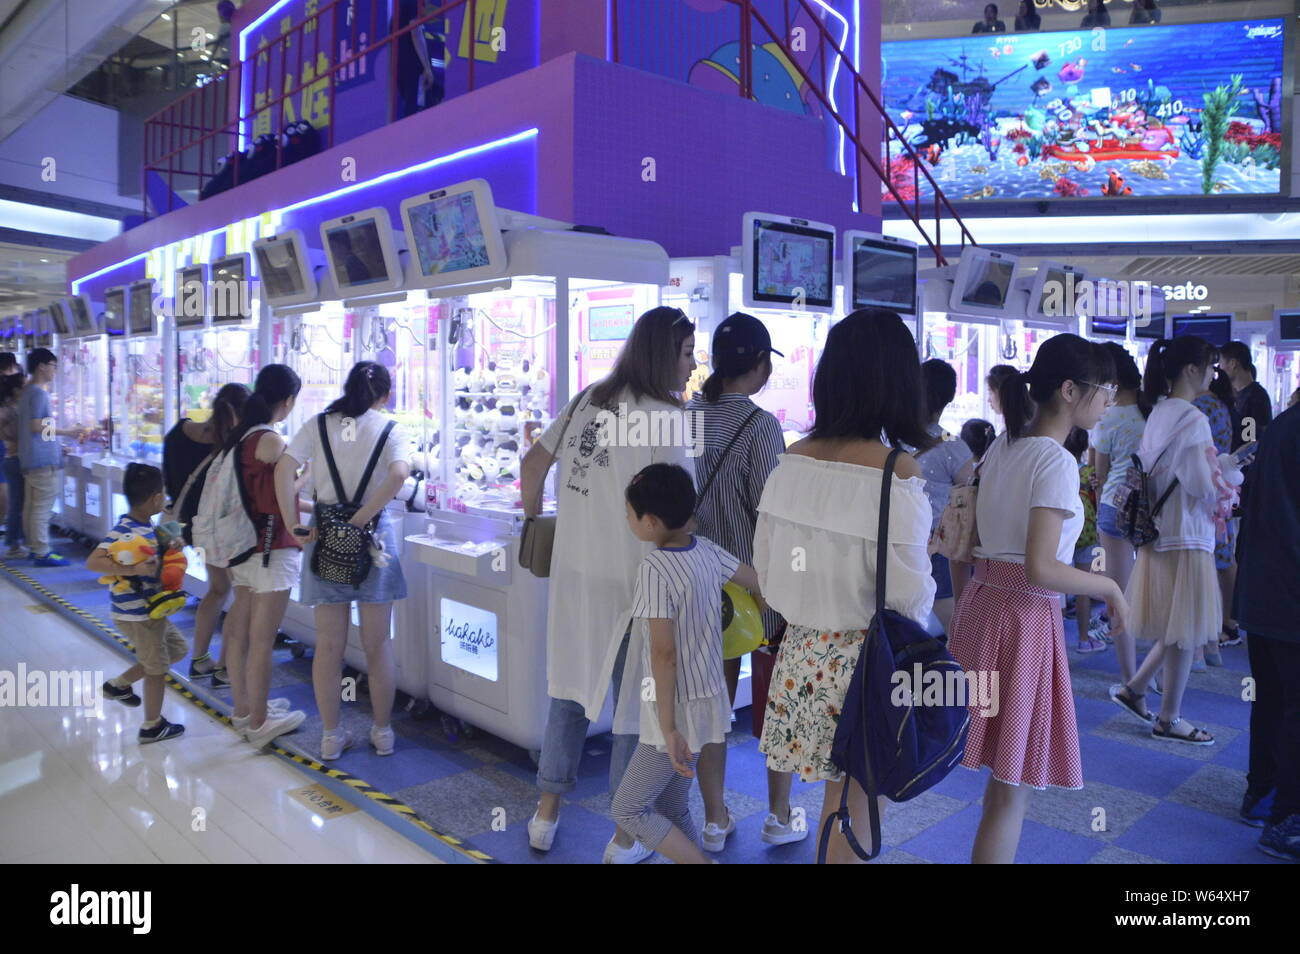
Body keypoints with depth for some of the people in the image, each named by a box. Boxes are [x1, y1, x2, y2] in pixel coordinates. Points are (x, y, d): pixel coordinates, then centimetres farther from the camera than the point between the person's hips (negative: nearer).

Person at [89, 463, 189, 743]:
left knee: (177, 649, 24)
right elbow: (92, 562, -32)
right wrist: (133, 569, -37)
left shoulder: (145, 526, 3)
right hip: (136, 615, -9)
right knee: (157, 667, 6)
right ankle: (152, 726, 22)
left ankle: (119, 684, 33)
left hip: (151, 609, 9)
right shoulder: (124, 531, -24)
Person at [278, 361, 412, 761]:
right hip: (373, 536, -2)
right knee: (377, 644, 10)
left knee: (328, 645, 11)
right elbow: (398, 474, -21)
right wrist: (364, 517, -15)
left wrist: (293, 525, -6)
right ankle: (383, 732, 21)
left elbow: (283, 469, -8)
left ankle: (331, 737, 20)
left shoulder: (318, 424, 5)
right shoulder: (391, 429, -2)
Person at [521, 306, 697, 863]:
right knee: (635, 705, 9)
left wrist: (533, 523, 24)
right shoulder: (663, 419, -15)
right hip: (628, 581, -6)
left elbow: (533, 463, 12)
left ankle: (546, 816, 32)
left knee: (569, 691, 20)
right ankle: (625, 841, 22)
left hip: (571, 570, 6)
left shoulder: (589, 400, 5)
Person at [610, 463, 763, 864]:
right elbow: (760, 584, 11)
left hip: (679, 710, -8)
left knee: (628, 810, 6)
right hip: (710, 700, 8)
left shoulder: (654, 568, -22)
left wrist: (668, 728, -21)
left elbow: (664, 653, -24)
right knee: (670, 809, 19)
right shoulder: (706, 549, -1)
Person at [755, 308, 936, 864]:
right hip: (864, 659, -5)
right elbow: (909, 598, -16)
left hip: (801, 653, 5)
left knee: (837, 792, 22)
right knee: (855, 805, 12)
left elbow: (765, 569, 6)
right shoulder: (897, 472, -19)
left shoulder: (792, 460, -3)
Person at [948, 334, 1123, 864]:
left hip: (983, 600, 8)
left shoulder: (1002, 447, 9)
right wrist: (1109, 588, -10)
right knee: (1013, 787, 4)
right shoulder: (1057, 462, -15)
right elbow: (1040, 569, -23)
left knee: (1003, 776, 21)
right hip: (1026, 616, -8)